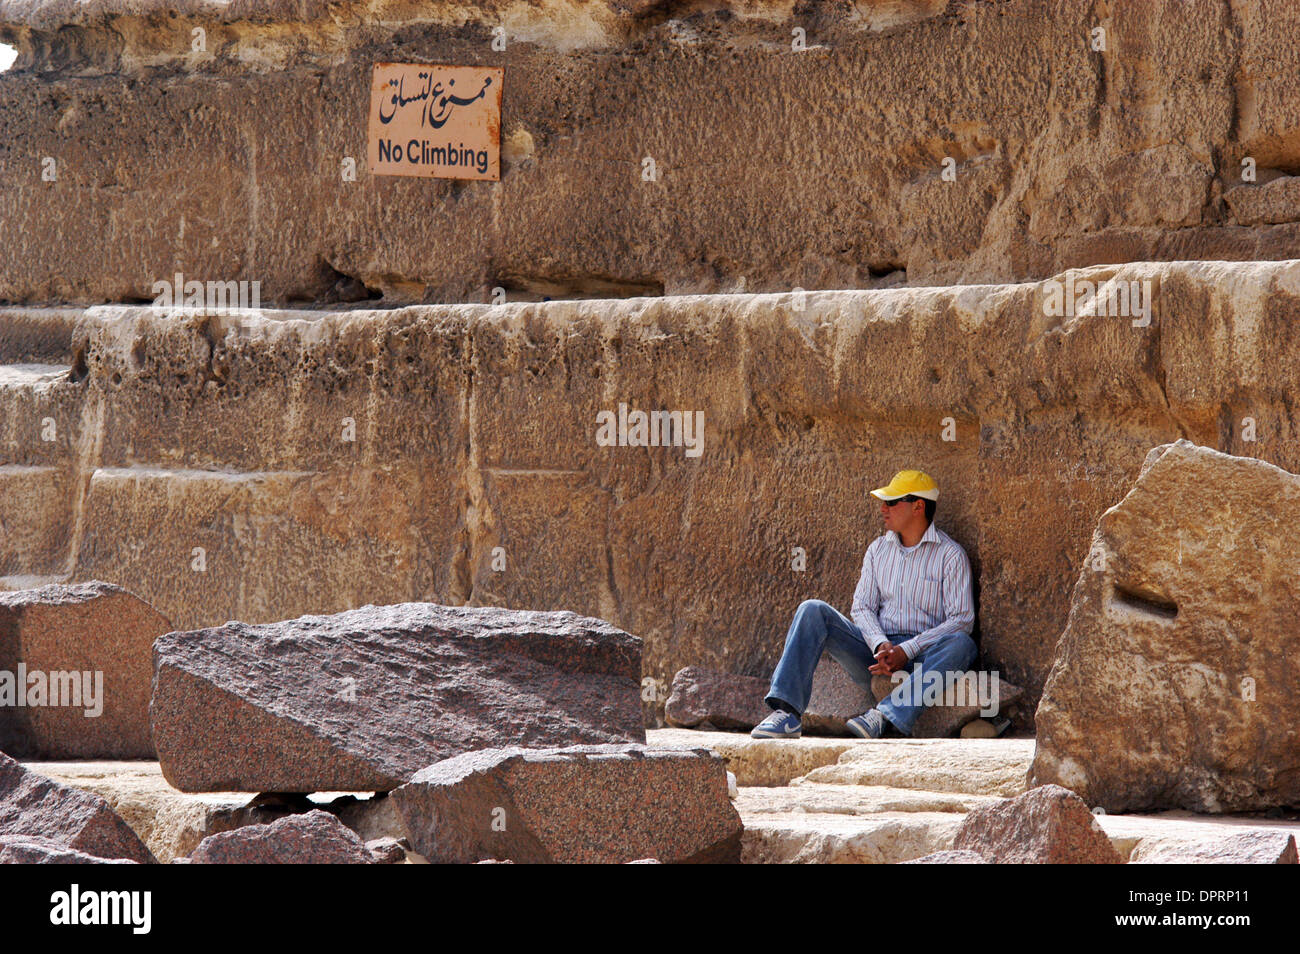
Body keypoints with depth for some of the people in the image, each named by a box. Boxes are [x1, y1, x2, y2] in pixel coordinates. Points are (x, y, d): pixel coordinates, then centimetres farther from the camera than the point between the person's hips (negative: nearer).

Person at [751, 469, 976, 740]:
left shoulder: (949, 554, -1)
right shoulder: (878, 549, 15)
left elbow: (962, 618, -9)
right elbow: (862, 606, 10)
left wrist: (906, 651, -18)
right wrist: (881, 645, -13)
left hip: (922, 656, -4)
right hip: (876, 650, 4)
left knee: (962, 645, -36)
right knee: (813, 611, -15)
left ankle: (885, 715, -50)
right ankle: (787, 714, -31)